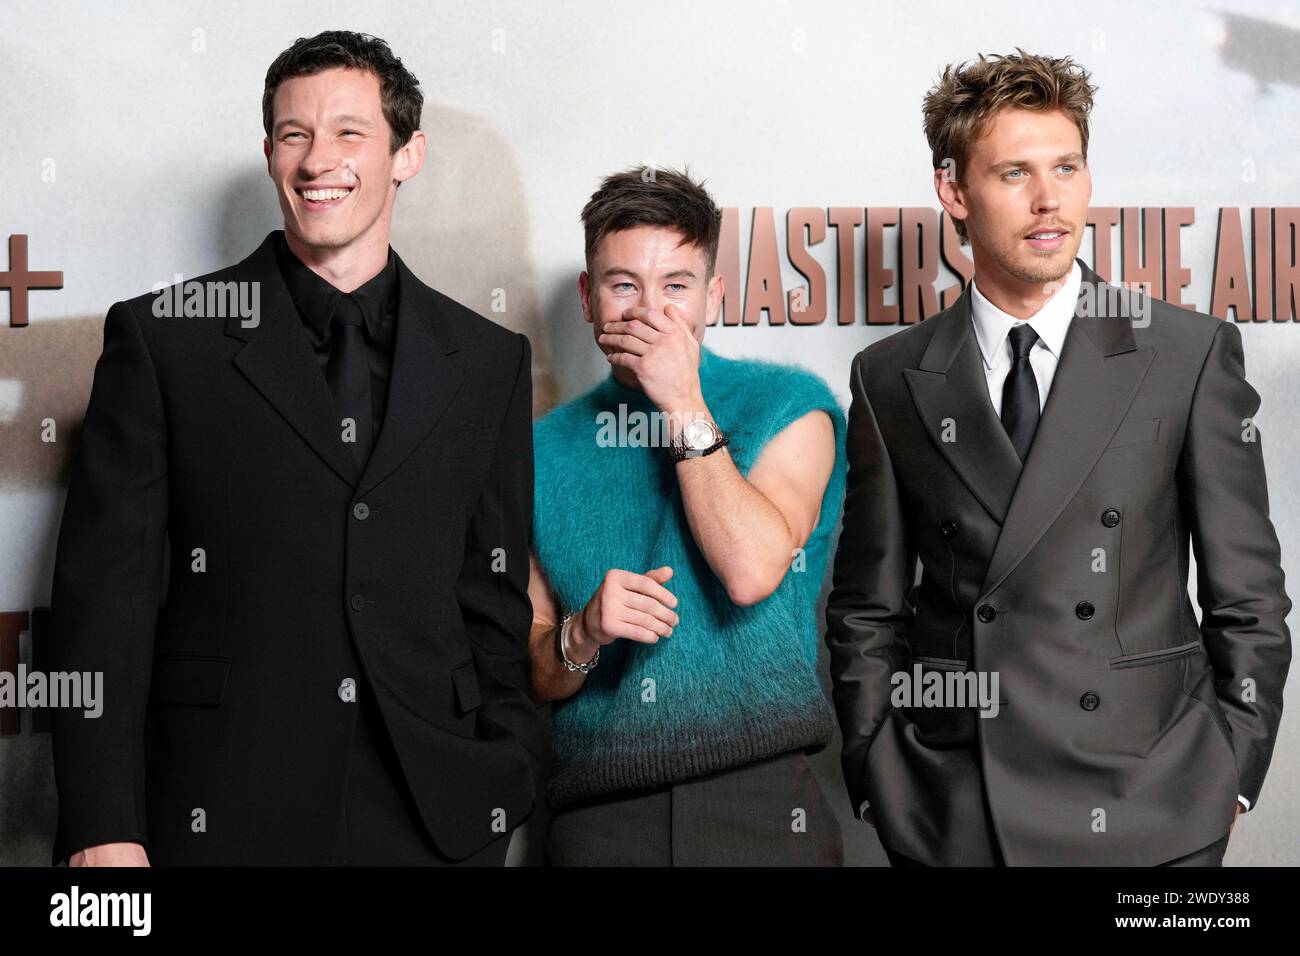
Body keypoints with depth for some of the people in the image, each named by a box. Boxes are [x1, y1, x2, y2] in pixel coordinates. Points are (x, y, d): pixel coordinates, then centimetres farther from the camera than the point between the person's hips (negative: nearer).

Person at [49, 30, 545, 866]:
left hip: (434, 816, 2)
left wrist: (504, 796, 4)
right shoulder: (162, 338, 2)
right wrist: (103, 830, -9)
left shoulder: (489, 362, 8)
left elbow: (497, 600, 10)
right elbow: (106, 590, -2)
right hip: (218, 813, -1)